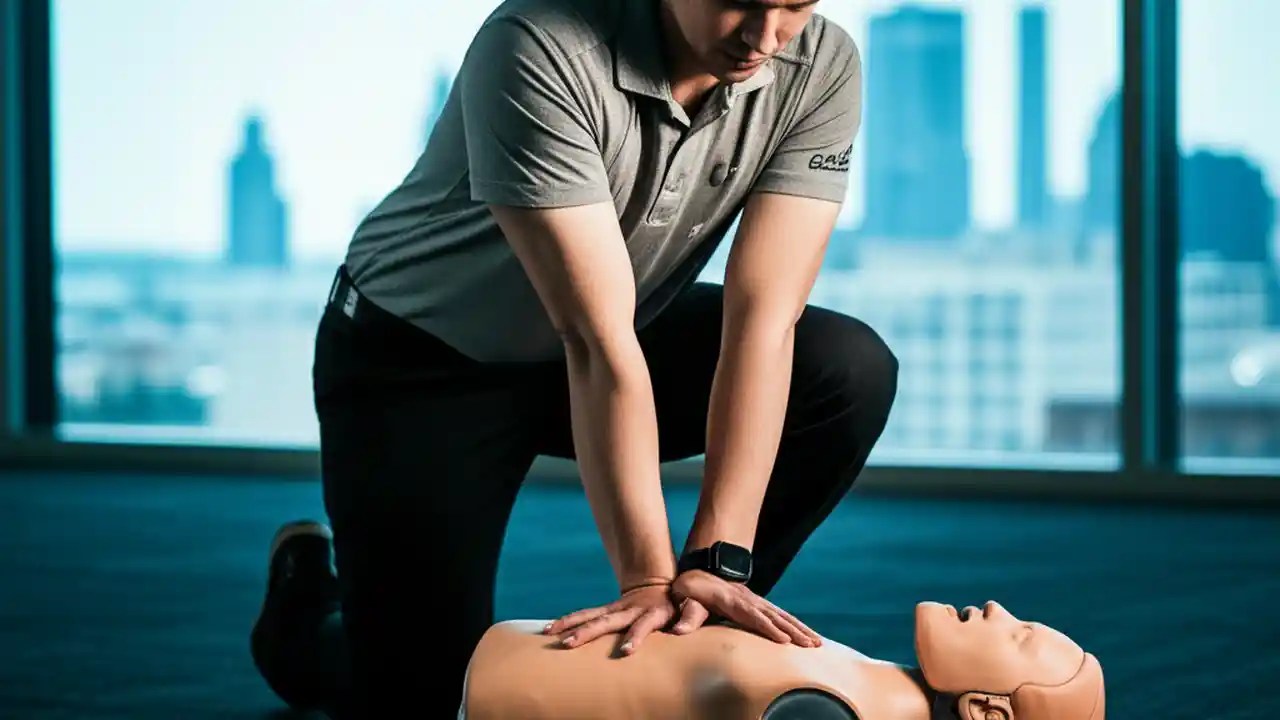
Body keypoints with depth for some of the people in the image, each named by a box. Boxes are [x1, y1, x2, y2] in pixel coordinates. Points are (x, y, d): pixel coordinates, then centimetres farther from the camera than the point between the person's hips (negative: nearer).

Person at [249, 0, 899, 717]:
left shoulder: (823, 69, -20)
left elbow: (763, 323, -24)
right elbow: (596, 340, -36)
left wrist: (717, 563, -31)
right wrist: (649, 577, -37)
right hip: (419, 358, -4)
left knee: (849, 372, -19)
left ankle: (693, 635, -2)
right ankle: (308, 596, 25)